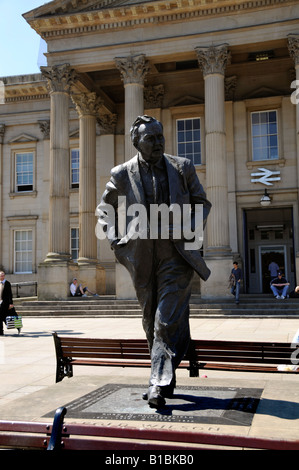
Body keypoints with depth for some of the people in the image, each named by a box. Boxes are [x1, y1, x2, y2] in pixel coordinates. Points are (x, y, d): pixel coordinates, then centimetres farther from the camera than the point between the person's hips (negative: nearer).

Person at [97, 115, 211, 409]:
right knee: (152, 322, 12)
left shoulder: (182, 168, 3)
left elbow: (202, 203, 13)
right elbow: (105, 208, 15)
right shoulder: (122, 174, 2)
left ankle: (159, 385, -5)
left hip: (176, 255, -2)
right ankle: (166, 378, 30)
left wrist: (191, 228, -4)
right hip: (141, 258, 2)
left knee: (168, 320, -10)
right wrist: (114, 240, 1)